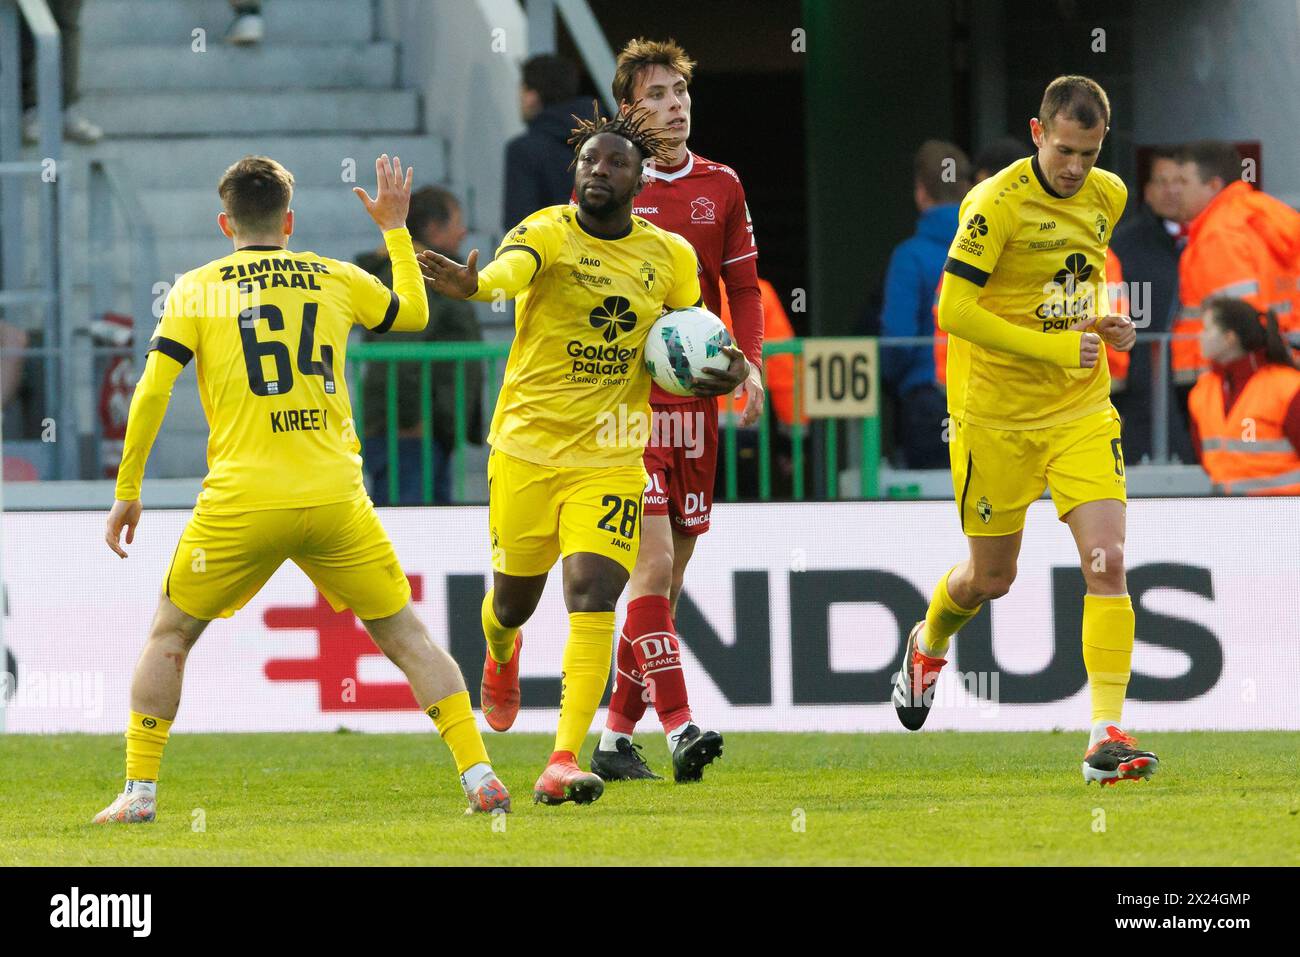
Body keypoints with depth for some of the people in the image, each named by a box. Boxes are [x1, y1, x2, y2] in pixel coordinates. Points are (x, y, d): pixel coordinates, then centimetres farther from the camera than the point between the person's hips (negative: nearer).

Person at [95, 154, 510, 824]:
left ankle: (138, 792, 8)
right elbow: (414, 314, 31)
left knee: (169, 636, 16)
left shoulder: (195, 291, 6)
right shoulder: (337, 280, 11)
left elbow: (151, 393, -1)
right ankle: (478, 776, 2)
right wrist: (394, 227, 43)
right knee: (405, 637, 12)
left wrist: (127, 491, 7)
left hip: (241, 504, -1)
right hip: (336, 499, 1)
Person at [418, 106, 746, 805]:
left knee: (592, 593, -17)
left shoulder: (671, 257, 4)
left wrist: (724, 368, -3)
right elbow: (512, 268, -33)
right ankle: (500, 654, 53)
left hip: (610, 459, 1)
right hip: (527, 449, -1)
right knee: (514, 599, 13)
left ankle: (564, 761, -20)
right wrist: (474, 283, -58)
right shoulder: (547, 233, -9)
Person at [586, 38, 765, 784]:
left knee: (668, 579, 7)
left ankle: (617, 739, 16)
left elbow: (743, 287, 13)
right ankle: (680, 730, -24)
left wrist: (750, 361, -3)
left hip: (695, 398, 5)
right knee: (653, 562, -16)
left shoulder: (721, 187, 9)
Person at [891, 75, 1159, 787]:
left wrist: (1101, 324, 3)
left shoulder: (1109, 196, 3)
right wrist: (1052, 348, -25)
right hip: (996, 419, -4)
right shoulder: (997, 203, -18)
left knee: (1107, 562, -13)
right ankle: (929, 644, 47)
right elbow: (954, 309, -21)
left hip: (1082, 410, 4)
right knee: (991, 577, 12)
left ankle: (1107, 734, -14)